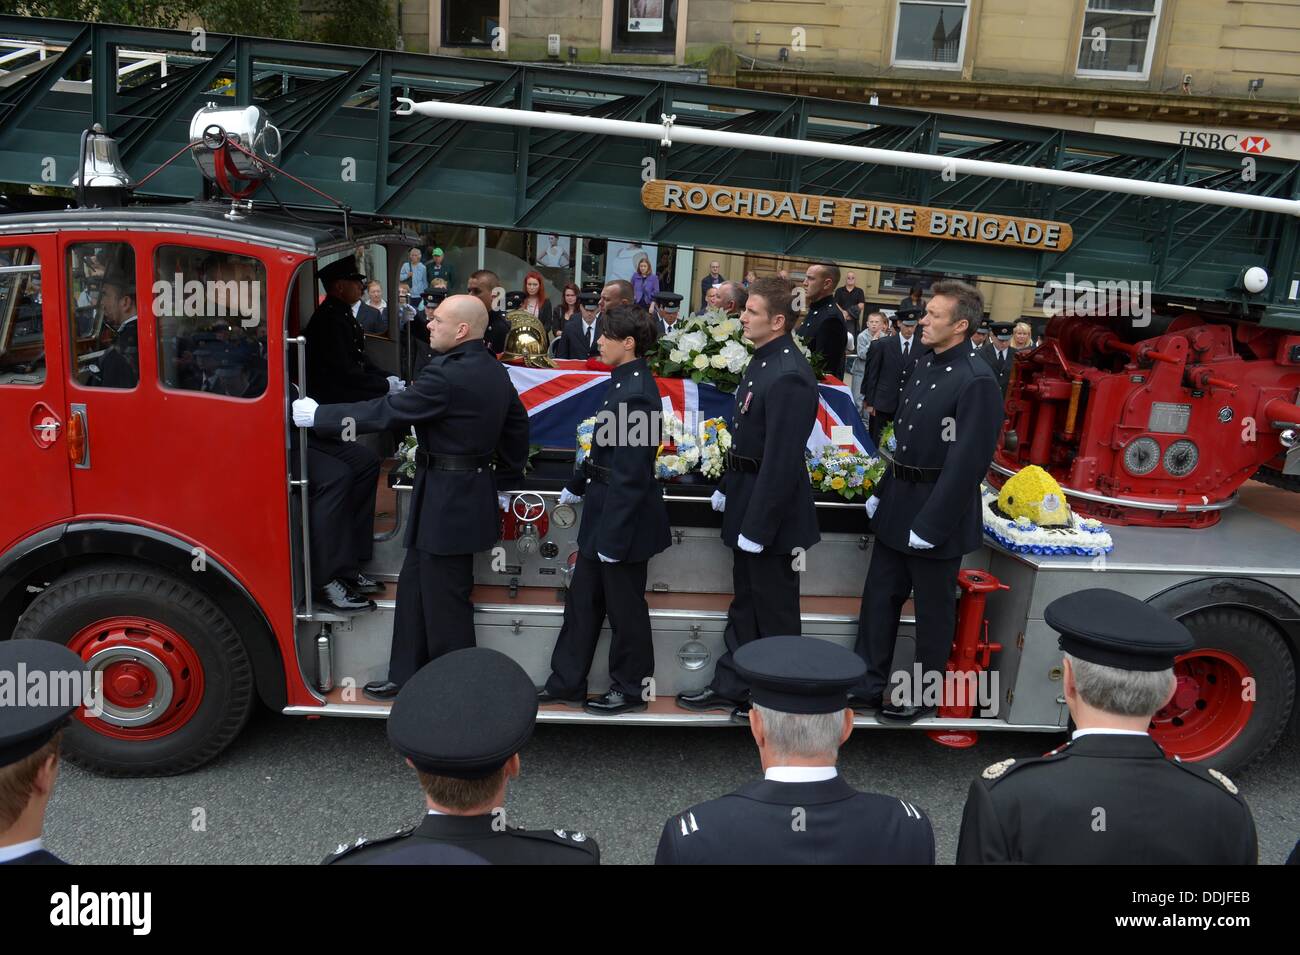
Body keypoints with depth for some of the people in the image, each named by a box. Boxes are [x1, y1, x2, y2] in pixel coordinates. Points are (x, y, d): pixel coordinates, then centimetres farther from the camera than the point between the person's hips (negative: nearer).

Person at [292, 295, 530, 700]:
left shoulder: (447, 376, -21)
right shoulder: (494, 370, 8)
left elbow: (384, 413, -19)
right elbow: (517, 425, 16)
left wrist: (316, 415, -9)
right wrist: (505, 484, 25)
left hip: (446, 500, -10)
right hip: (475, 491, 10)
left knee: (444, 600, 3)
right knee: (414, 588, 19)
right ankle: (405, 677, 30)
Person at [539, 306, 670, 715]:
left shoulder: (636, 393, -22)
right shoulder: (624, 382, 7)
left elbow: (630, 474, -23)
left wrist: (611, 535, -21)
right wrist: (577, 486, 26)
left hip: (625, 515, -10)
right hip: (604, 507, 10)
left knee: (624, 606, 7)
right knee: (582, 598, 17)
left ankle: (631, 688, 25)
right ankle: (567, 682, 30)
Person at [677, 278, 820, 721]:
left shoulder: (789, 376, -24)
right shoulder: (762, 361, 7)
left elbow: (781, 460, -26)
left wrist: (757, 525, -23)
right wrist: (727, 487, 15)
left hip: (772, 510, -10)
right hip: (747, 501, 10)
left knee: (774, 611, 7)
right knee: (745, 603, 20)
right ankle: (730, 685, 35)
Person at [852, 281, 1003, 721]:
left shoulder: (976, 382, -19)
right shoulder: (926, 365, 7)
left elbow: (967, 463, -21)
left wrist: (931, 524, -20)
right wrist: (882, 491, 13)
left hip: (936, 513, -8)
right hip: (898, 506, 8)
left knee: (933, 611, 9)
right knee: (879, 597, 15)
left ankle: (923, 696, 26)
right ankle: (867, 685, 29)